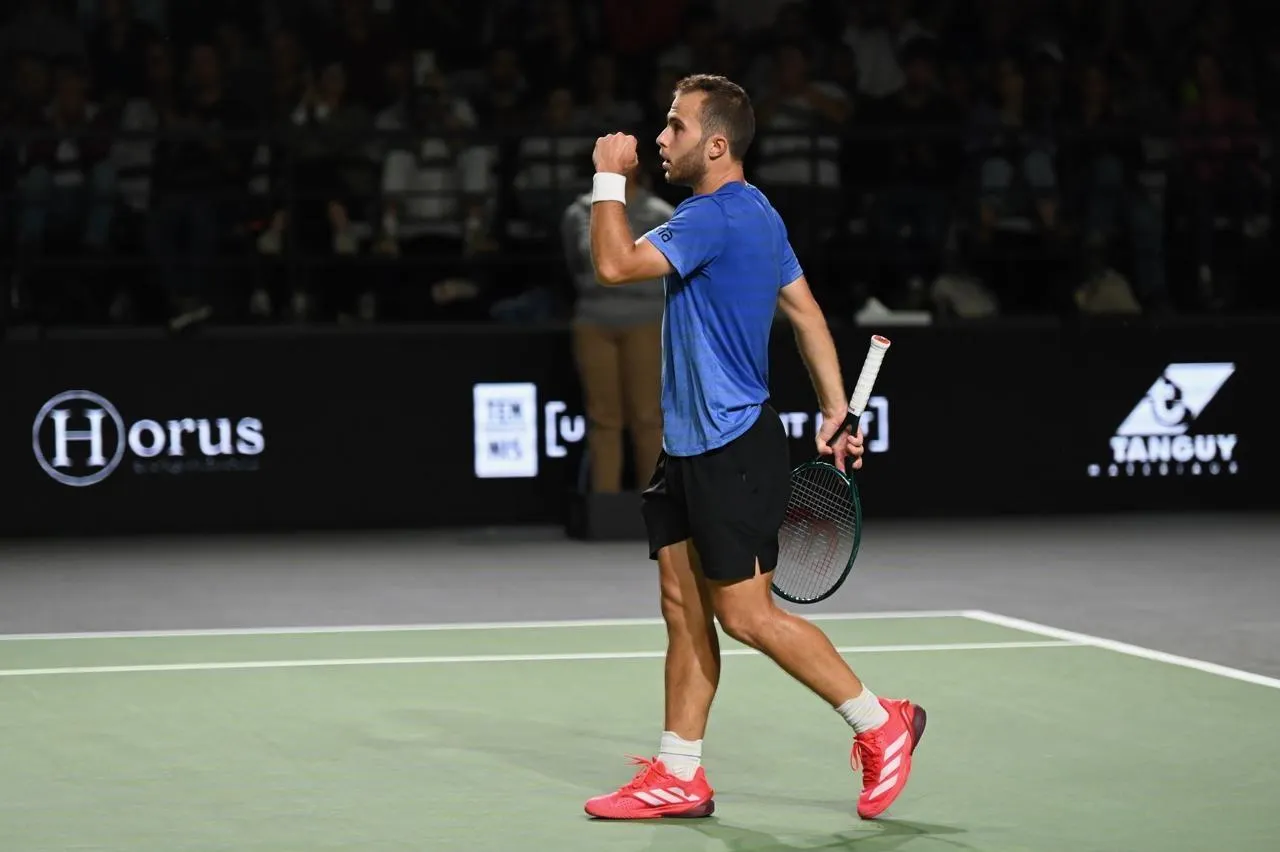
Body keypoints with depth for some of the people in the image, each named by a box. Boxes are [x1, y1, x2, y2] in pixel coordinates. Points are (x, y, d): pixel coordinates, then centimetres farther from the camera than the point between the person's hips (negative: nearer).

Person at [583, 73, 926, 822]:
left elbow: (616, 264, -27)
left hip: (733, 450, -10)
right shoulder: (753, 214, 13)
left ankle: (882, 724, 7)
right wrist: (837, 410, 16)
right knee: (684, 606, 9)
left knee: (745, 613, -5)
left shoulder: (719, 216, -19)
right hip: (695, 446, 10)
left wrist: (610, 178, -13)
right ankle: (679, 778, 12)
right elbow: (806, 311, 16)